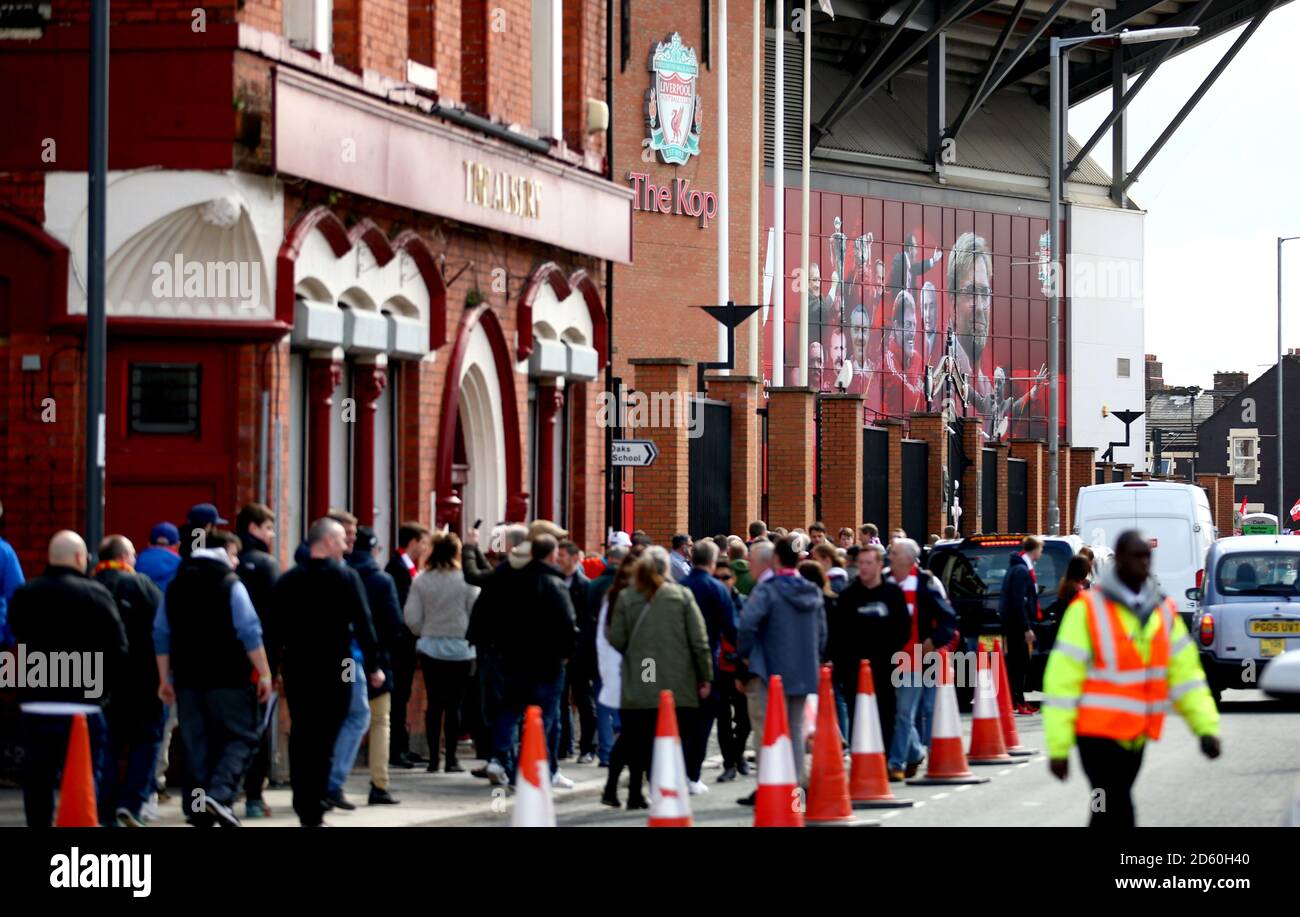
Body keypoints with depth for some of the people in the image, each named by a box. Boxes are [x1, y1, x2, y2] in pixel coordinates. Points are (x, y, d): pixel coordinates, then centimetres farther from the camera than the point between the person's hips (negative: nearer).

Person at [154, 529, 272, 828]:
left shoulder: (175, 587, 13)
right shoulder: (230, 585, -5)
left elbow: (161, 635, 13)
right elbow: (250, 633, -11)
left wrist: (165, 679, 18)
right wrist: (264, 674, -7)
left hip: (188, 679, 5)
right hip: (228, 679, -5)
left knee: (196, 744, 9)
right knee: (240, 738, 0)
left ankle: (197, 808, 6)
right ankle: (219, 793, -20)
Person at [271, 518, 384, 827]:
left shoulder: (287, 581, 6)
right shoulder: (345, 577, -7)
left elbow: (276, 627, 6)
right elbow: (362, 624, -9)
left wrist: (276, 666, 13)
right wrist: (373, 666, -3)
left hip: (295, 666, 4)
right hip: (334, 668, -4)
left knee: (301, 735, 12)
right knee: (324, 738, -2)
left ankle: (304, 805, 15)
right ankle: (313, 811, -6)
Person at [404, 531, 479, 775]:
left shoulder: (421, 581, -3)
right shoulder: (467, 580, -10)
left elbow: (412, 617, -2)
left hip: (430, 648, 2)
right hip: (460, 649, -2)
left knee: (433, 704, 8)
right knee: (454, 705, 3)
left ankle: (433, 759, 7)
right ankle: (451, 759, 2)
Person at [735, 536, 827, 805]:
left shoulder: (767, 590, -13)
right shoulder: (814, 593, 9)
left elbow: (747, 622, -25)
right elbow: (822, 633, 14)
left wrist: (745, 653, -11)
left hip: (770, 672, -6)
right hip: (804, 672, 6)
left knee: (767, 731, -1)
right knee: (795, 729, 14)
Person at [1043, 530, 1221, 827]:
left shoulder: (1164, 611, 7)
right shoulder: (1087, 609, -11)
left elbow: (1185, 674, 8)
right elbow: (1061, 680, -11)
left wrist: (1206, 726, -4)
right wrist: (1058, 747, -13)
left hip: (1136, 736, 6)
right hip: (1098, 734, -6)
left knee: (1108, 813, 18)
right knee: (1120, 815, -14)